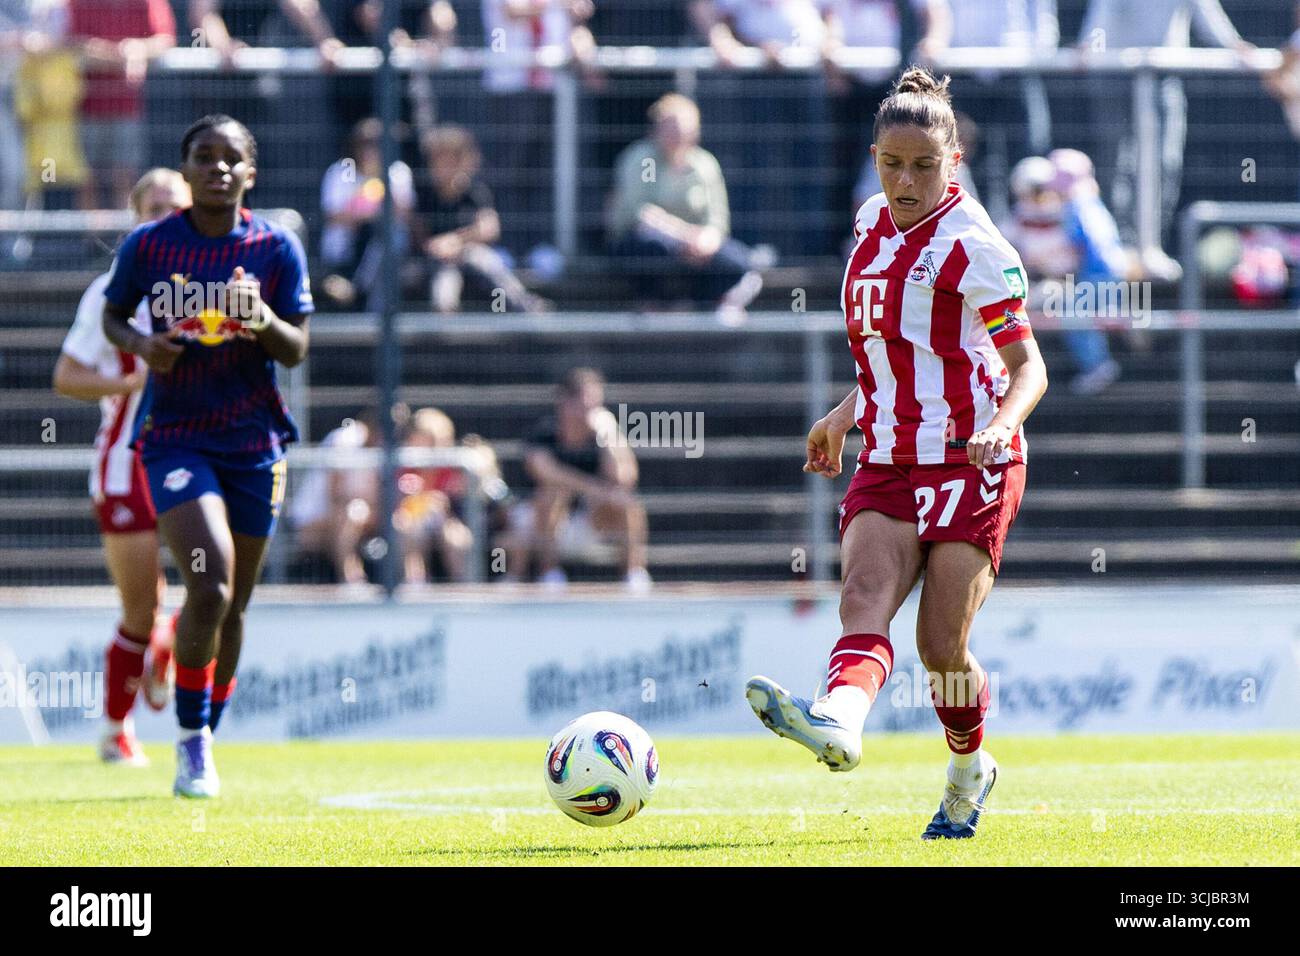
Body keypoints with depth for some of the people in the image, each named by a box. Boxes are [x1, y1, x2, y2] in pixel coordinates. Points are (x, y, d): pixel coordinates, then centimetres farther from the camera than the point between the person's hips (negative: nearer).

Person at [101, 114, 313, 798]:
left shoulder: (277, 249, 0)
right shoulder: (147, 245, -2)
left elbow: (296, 352, 0)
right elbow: (112, 315, 13)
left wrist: (264, 321, -21)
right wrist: (140, 345, -8)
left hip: (254, 442, 2)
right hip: (175, 438, -2)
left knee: (232, 607, 9)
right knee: (209, 588, -20)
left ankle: (203, 743, 28)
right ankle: (191, 740, -2)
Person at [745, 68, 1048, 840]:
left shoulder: (972, 244, -9)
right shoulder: (873, 226, 12)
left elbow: (1029, 366, -11)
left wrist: (1001, 424, -30)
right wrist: (846, 416, 25)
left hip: (971, 465, -6)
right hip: (888, 463, 6)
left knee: (942, 643, -7)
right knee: (864, 597, -21)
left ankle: (970, 769, 18)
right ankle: (840, 720, -46)